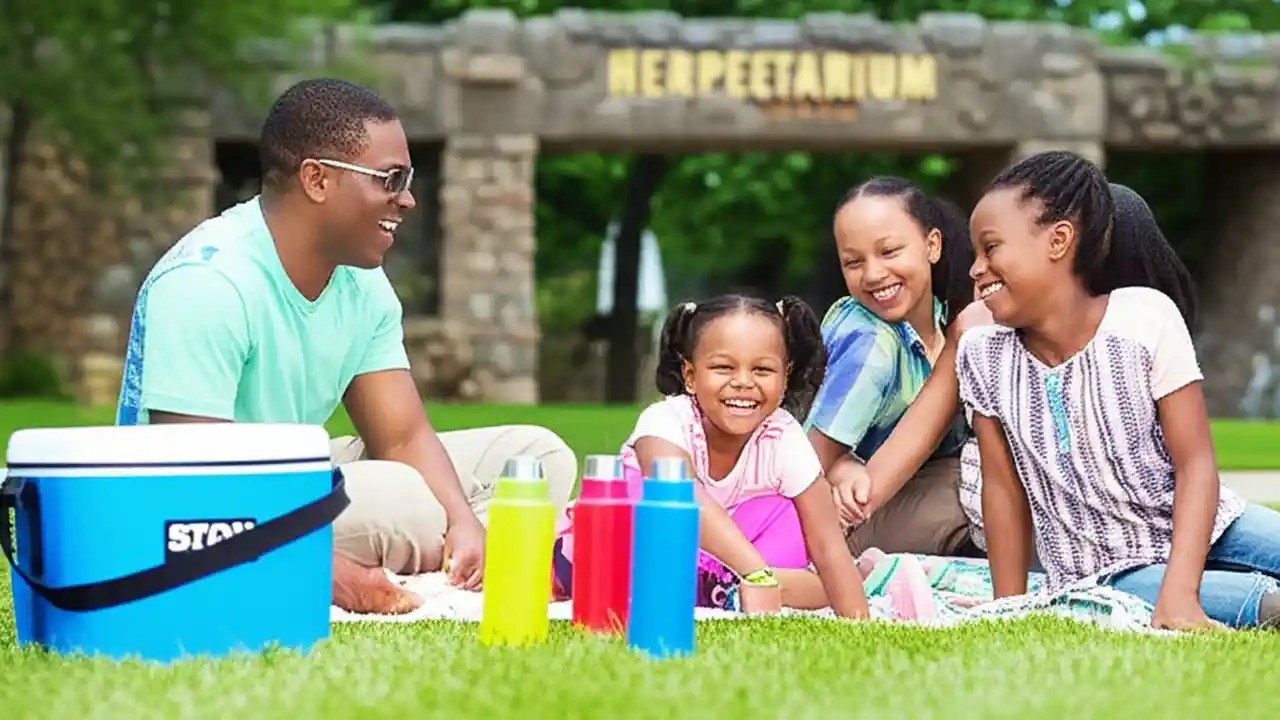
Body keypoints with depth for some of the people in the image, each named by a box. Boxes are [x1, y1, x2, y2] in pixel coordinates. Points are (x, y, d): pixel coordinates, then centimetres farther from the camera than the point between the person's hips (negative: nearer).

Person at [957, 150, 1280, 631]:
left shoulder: (1146, 319, -13)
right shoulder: (983, 357, -6)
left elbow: (1195, 463, -14)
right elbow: (1003, 488, 1)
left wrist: (1178, 596, -24)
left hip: (1194, 531, 1)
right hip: (1102, 574, -1)